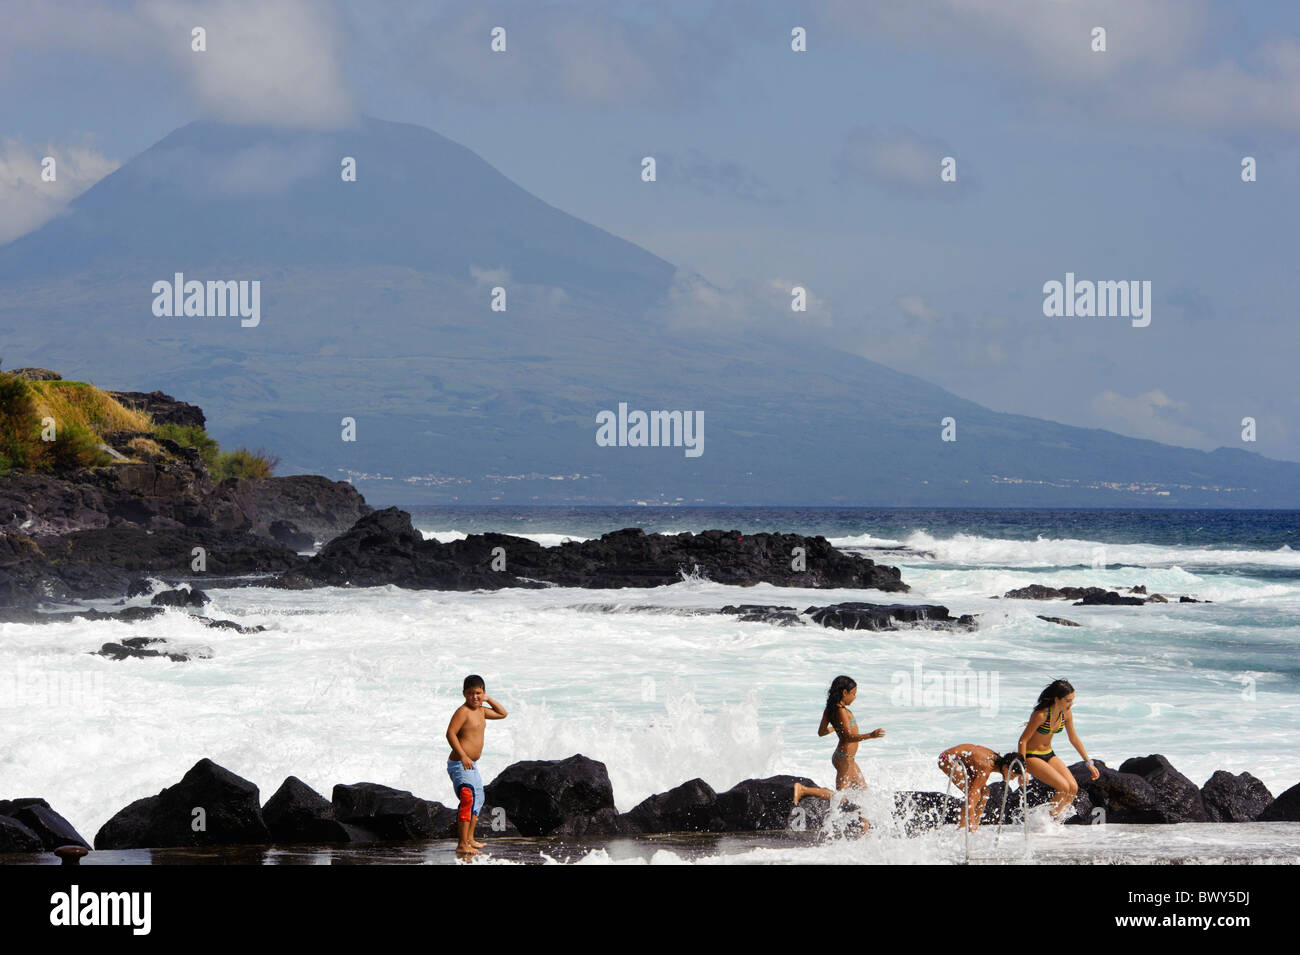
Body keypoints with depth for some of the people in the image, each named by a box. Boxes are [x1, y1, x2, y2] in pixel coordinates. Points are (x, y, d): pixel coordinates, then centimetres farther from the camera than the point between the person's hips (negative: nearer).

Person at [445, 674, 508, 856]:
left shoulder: (481, 711, 13)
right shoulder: (462, 711, -14)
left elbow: (502, 714, 27)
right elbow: (450, 733, -23)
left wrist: (488, 700, 12)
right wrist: (463, 756, -30)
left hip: (471, 765, 10)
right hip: (459, 764, -10)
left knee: (478, 799, 22)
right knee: (468, 800, -19)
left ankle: (469, 839, 36)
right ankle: (462, 845, -22)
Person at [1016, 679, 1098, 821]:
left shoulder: (1067, 713, -5)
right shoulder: (1041, 715, -27)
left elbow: (1074, 739, 9)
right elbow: (1023, 740, -21)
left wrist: (1089, 763, 12)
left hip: (1049, 754, 7)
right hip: (1031, 756, -7)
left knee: (1073, 788, -9)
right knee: (1063, 787, -21)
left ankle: (1057, 821, 4)